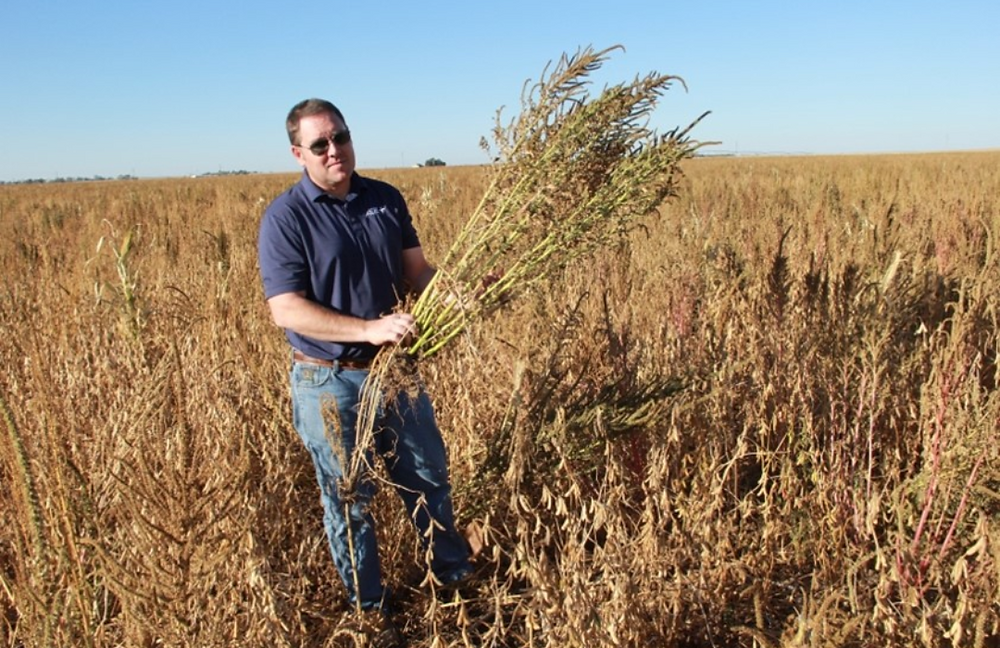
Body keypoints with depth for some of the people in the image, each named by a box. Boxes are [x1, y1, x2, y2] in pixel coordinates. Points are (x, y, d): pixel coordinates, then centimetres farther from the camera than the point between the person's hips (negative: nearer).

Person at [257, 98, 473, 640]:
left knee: (428, 477, 19)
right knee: (349, 498, 12)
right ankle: (368, 607, 34)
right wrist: (370, 329, -29)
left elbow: (417, 271, 5)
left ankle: (456, 576, 42)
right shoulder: (285, 218, -14)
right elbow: (286, 310, -20)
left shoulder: (386, 199, 2)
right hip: (329, 379, -4)